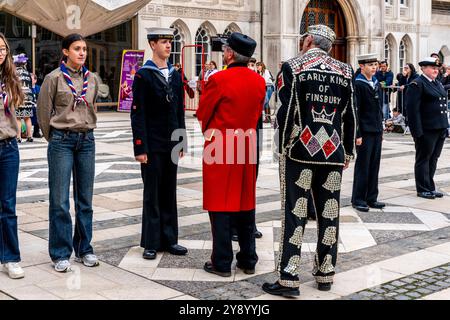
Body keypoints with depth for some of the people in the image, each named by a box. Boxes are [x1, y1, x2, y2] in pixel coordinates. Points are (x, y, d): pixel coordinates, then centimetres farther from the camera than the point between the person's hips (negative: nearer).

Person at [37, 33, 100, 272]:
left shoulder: (91, 79, 8)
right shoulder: (54, 78, -5)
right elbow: (43, 112, 1)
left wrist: (85, 131, 15)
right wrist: (54, 138, 8)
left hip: (87, 140, 4)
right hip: (61, 141, -4)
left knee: (85, 199, 9)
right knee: (60, 200, -2)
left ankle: (84, 249, 20)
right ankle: (60, 254, 8)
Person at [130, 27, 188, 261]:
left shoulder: (176, 75, 11)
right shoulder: (143, 75, -7)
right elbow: (137, 114, -11)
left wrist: (182, 142, 10)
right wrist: (140, 148, -15)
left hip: (171, 144, 6)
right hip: (152, 145, -5)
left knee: (169, 193, 10)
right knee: (152, 195, 2)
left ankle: (169, 239, 18)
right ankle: (151, 243, 10)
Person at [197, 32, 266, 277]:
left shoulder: (219, 80, -14)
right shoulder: (259, 81, 2)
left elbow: (202, 114, -4)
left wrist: (209, 133, 15)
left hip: (220, 148, -5)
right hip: (247, 147, 5)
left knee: (220, 206, 2)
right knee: (246, 205, 13)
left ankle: (222, 263, 7)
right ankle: (248, 260, 20)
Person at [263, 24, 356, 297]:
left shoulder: (293, 67, -1)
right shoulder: (346, 72, 9)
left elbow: (286, 111, -6)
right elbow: (350, 116, 10)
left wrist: (284, 147, 3)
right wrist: (349, 152, 18)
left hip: (300, 151, -3)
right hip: (333, 153, 3)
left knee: (295, 214, -2)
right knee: (329, 214, 10)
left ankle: (289, 280, -1)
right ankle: (326, 275, 19)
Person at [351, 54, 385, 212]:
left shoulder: (377, 84, 14)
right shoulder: (357, 84, -10)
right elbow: (355, 111, -14)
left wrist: (381, 130, 16)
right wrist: (357, 134, -17)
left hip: (377, 132, 7)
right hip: (365, 132, -7)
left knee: (374, 166, 10)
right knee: (362, 166, 0)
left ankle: (371, 198, 18)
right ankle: (358, 200, 9)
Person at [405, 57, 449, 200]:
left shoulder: (438, 84, 16)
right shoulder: (417, 84, -10)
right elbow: (412, 109, -16)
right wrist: (417, 131, -20)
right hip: (426, 130, -8)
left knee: (433, 159, 13)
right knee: (423, 159, 3)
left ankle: (430, 187, 22)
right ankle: (423, 189, 11)